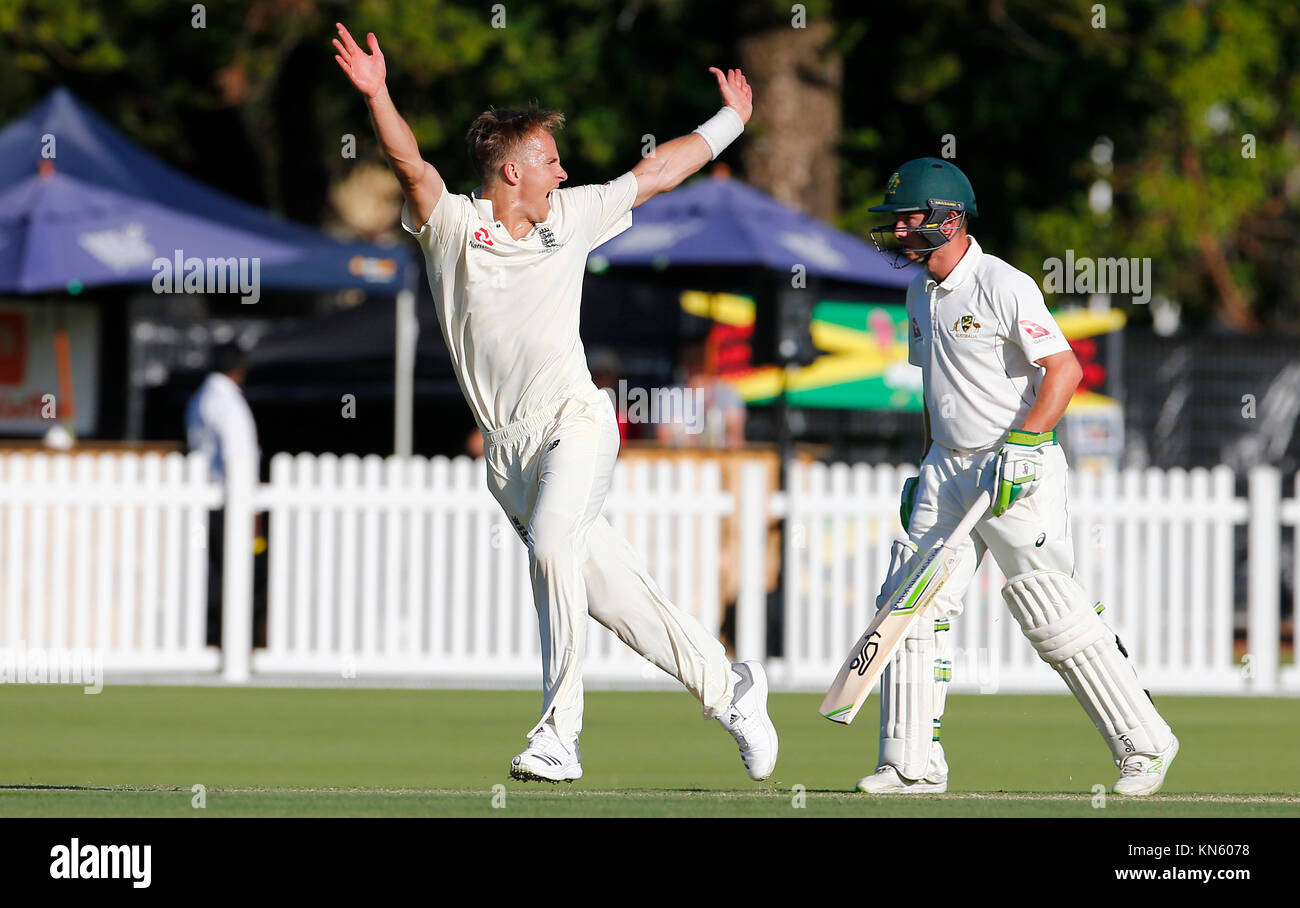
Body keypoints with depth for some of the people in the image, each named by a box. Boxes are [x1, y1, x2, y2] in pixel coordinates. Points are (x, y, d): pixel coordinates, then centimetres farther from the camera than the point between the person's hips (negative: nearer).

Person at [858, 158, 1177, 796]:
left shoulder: (1003, 286, -13)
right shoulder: (921, 294, 13)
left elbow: (1064, 368, -19)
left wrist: (1023, 445, -27)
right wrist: (927, 472, 22)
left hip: (1018, 474, -8)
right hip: (949, 471, 8)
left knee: (1052, 617, -7)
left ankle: (1143, 744, 6)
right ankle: (912, 765, 2)